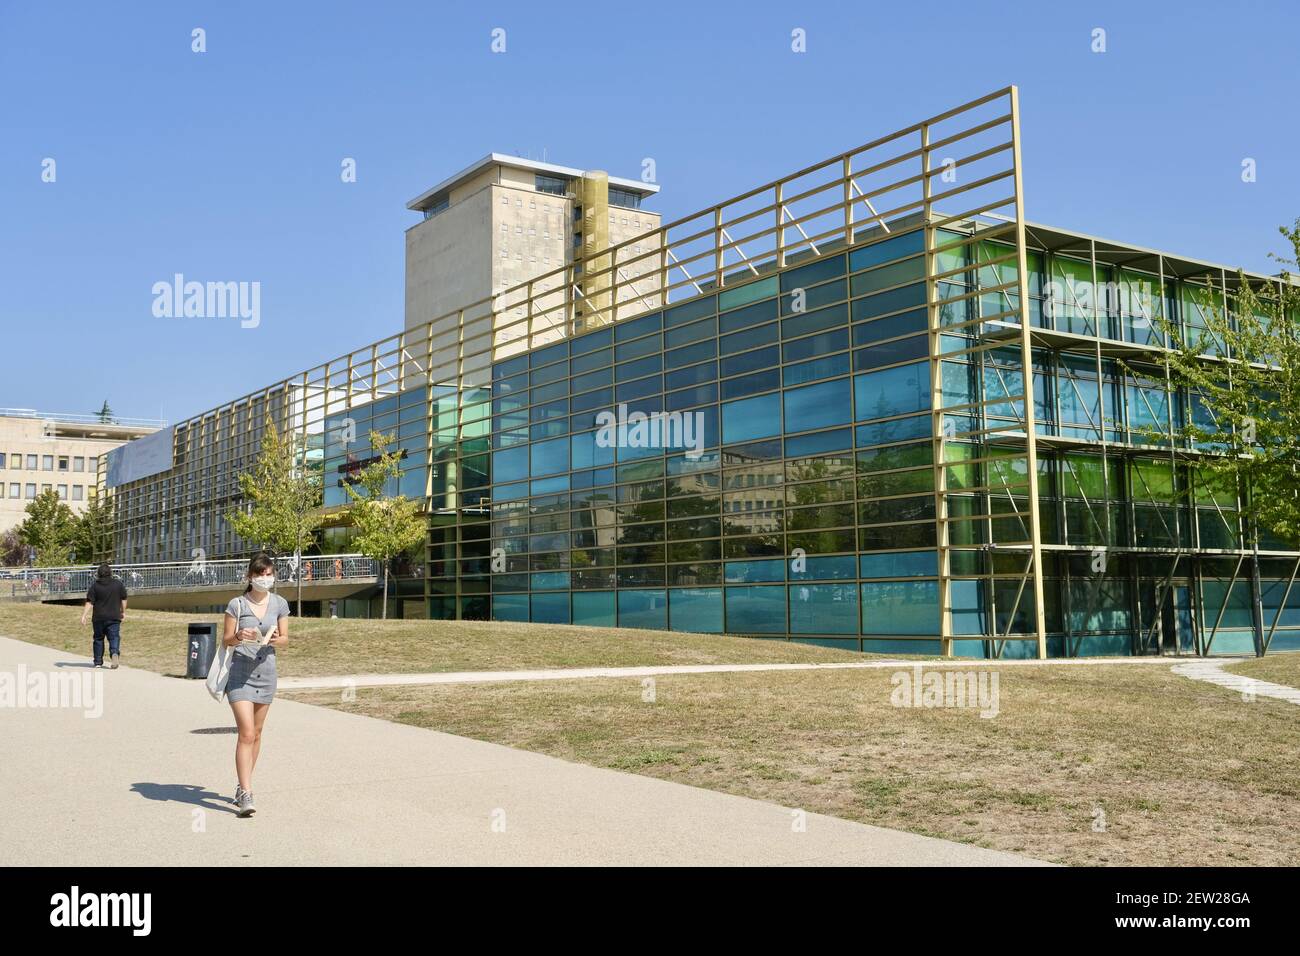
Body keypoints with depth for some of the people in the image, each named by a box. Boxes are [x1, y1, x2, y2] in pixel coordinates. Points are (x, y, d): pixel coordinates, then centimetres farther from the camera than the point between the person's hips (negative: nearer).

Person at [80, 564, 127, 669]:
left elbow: (89, 602, -9)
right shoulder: (119, 584, 1)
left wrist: (83, 616, -9)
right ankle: (115, 653, -28)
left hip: (99, 618, 0)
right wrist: (123, 612, 22)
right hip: (114, 617, 0)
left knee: (98, 638, 13)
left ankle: (98, 662, 19)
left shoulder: (95, 585, -4)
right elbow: (123, 600, 9)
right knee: (114, 637, 0)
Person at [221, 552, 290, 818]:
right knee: (246, 734, -13)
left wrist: (274, 639, -14)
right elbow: (225, 640, 0)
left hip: (266, 672, 4)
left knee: (256, 733, 14)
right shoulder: (237, 604, -6)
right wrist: (239, 636, -21)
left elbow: (285, 639, 8)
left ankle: (243, 786, 29)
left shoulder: (280, 604, 3)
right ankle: (246, 795, -14)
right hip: (240, 672, -4)